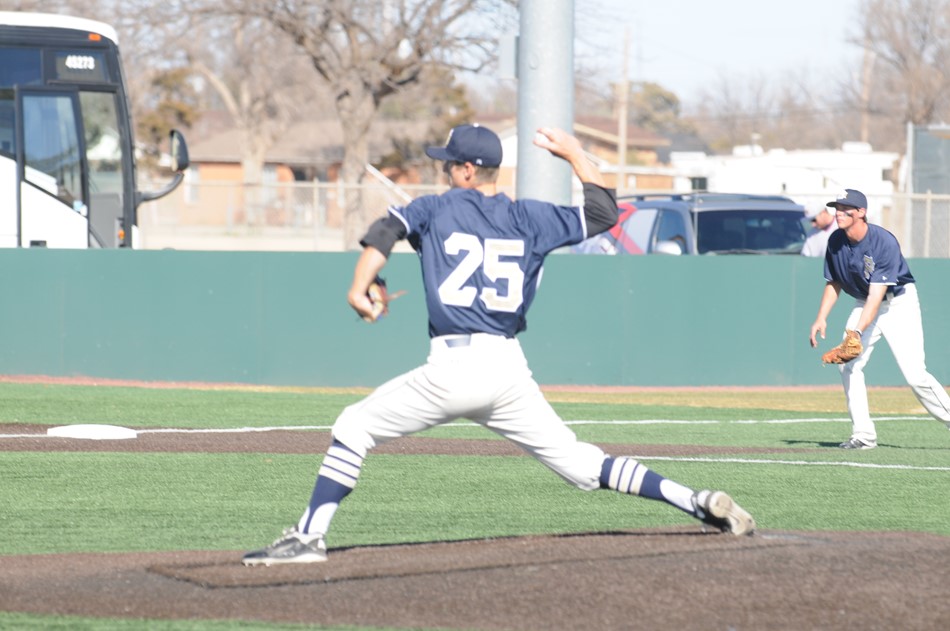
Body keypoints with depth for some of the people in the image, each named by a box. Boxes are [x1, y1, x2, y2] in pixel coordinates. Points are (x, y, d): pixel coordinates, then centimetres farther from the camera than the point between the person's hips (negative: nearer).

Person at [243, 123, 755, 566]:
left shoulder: (436, 209, 7)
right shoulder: (530, 218, 13)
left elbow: (385, 231, -9)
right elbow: (604, 210, 19)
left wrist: (359, 288, -17)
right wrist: (573, 153, 29)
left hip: (452, 367, -4)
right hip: (509, 370, 4)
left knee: (353, 429, 8)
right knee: (582, 465, 9)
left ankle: (309, 537, -3)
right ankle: (697, 502, -2)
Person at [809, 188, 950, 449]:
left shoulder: (885, 242, -27)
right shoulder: (836, 241, -7)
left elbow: (877, 294, -30)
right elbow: (833, 283, 7)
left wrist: (858, 332, -38)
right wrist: (821, 318, -5)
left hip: (899, 303, -6)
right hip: (864, 303, 6)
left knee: (915, 374, -16)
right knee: (848, 365, -10)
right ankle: (863, 435, -4)